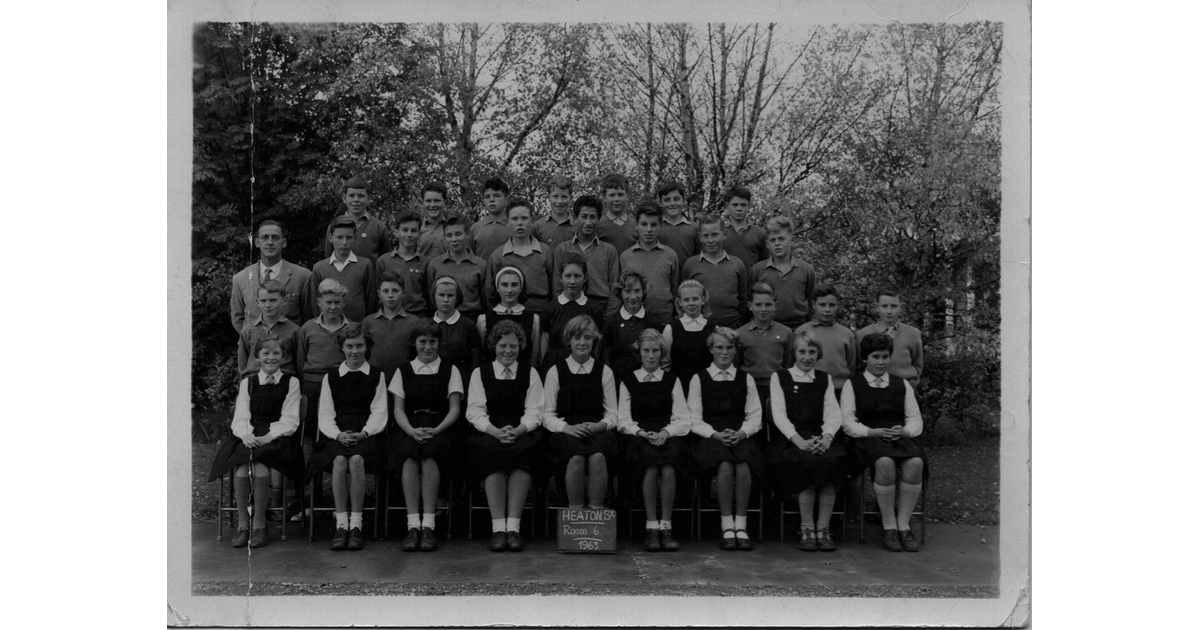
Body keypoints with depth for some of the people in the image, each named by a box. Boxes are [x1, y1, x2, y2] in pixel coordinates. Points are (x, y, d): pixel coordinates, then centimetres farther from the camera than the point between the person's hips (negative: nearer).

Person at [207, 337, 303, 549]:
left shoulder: (291, 382, 8)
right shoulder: (247, 383, 16)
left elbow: (290, 420, 0)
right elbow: (240, 418, 8)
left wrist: (268, 437, -17)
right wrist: (246, 434, -16)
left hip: (277, 438, -2)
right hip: (249, 438, 2)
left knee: (261, 467, -32)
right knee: (241, 469, -29)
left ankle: (260, 525, -19)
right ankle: (242, 524, -16)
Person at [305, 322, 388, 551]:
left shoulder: (377, 375, 14)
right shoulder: (331, 377, 18)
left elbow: (379, 412, 6)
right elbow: (325, 414, 10)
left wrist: (363, 433, -12)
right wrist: (338, 434, -11)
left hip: (366, 435, -1)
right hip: (338, 435, 1)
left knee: (357, 460, -34)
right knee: (339, 461, -33)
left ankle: (356, 524, -28)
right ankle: (341, 525, -28)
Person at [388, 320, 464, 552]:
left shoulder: (450, 370, 15)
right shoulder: (403, 371, 18)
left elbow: (454, 409, 5)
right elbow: (398, 410, 9)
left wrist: (436, 430, -14)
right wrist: (412, 431, -13)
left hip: (440, 430, -1)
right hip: (409, 430, 1)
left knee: (429, 456, -35)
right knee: (409, 456, -34)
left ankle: (428, 525, -36)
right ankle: (413, 525, -37)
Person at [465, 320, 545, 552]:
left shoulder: (530, 373, 17)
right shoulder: (480, 373, 16)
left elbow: (534, 411, 5)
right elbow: (475, 411, 3)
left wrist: (518, 430, -16)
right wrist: (496, 431, -16)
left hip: (522, 433, 0)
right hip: (489, 433, 0)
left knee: (522, 450, -34)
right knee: (491, 452, -35)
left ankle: (514, 527, -35)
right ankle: (498, 528, -35)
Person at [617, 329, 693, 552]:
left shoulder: (672, 380, 18)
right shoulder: (628, 382, 17)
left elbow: (683, 420, 9)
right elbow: (623, 421, 8)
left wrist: (665, 433, -11)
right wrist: (642, 433, -12)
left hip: (668, 436, 0)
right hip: (639, 437, 0)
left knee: (668, 465, -35)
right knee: (651, 462, -35)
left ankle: (666, 526, -28)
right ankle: (651, 527, -30)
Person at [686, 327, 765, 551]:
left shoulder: (746, 379, 18)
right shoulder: (699, 379, 12)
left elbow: (755, 416, 11)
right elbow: (694, 419, 5)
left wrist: (741, 433, -10)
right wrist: (716, 434, -13)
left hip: (740, 437, 1)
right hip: (710, 438, -1)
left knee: (743, 464, -33)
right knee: (725, 464, -34)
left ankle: (741, 526, -30)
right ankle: (727, 527, -30)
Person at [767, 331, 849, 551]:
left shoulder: (825, 379, 19)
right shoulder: (779, 377, 11)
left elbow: (833, 413, 7)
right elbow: (779, 414, -1)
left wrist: (826, 438, -15)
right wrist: (799, 440, -18)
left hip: (819, 439, 2)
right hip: (790, 440, -2)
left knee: (832, 459, -31)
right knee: (809, 462, -34)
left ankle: (823, 529, -22)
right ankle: (807, 529, -21)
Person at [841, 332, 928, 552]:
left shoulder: (902, 384, 22)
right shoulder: (852, 384, 13)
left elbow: (915, 419, 15)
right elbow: (847, 422, 3)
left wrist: (904, 431, -9)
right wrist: (873, 432, -14)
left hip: (901, 437, 3)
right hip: (868, 439, -3)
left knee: (915, 462, -32)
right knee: (885, 462, -37)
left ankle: (904, 525, -21)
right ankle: (889, 527, -24)